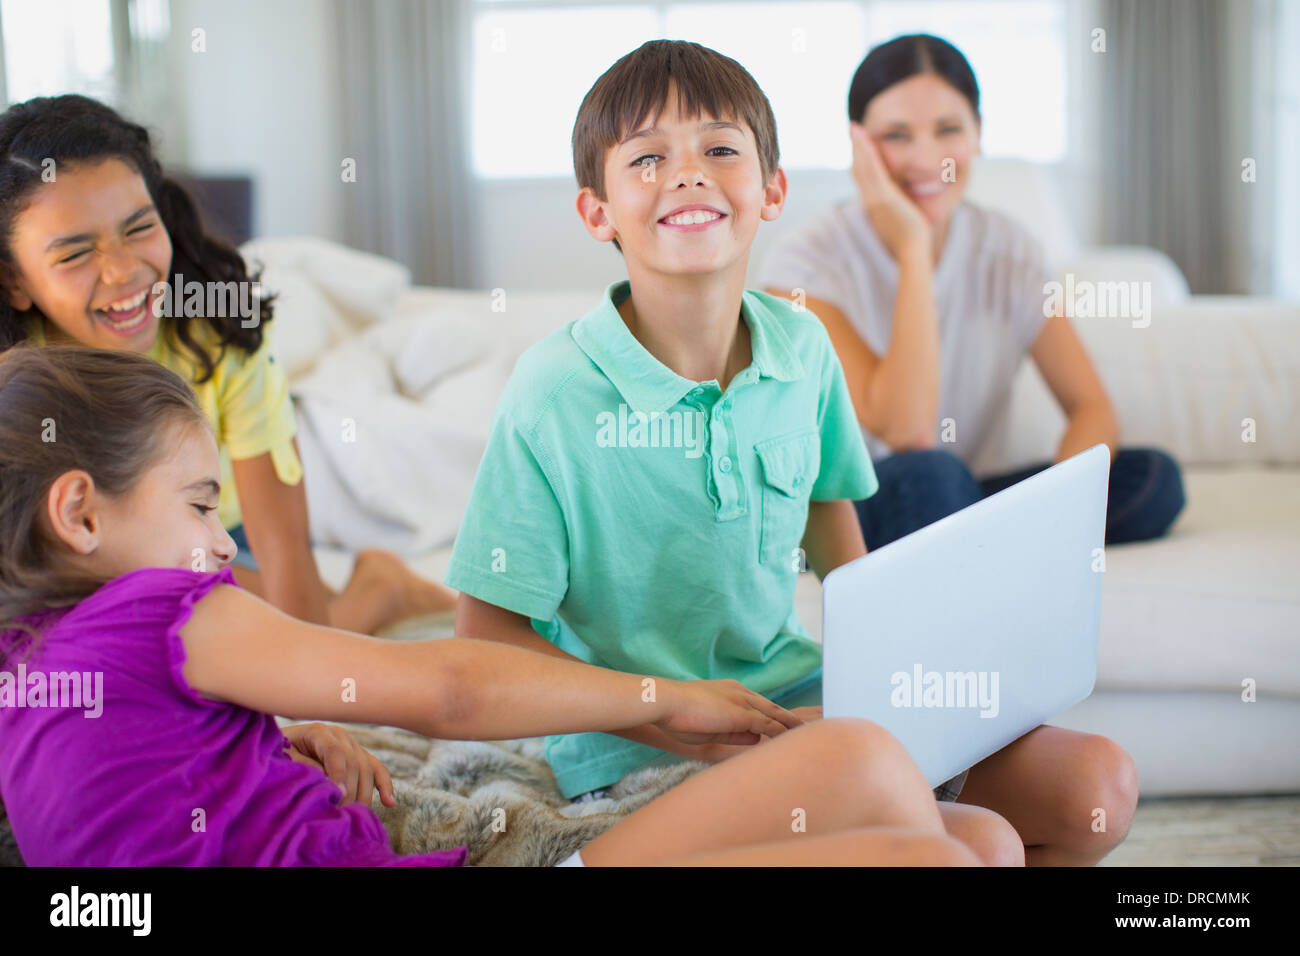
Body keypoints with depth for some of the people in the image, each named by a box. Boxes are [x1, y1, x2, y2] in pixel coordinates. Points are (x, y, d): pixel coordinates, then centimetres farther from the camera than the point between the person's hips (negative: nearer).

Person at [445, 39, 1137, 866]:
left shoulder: (803, 347, -2)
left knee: (1098, 785, -2)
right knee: (980, 844, -23)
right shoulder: (555, 392, -18)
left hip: (793, 689, 6)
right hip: (638, 750, -6)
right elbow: (488, 635, -15)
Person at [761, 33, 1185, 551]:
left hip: (945, 507, 5)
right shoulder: (810, 258, -15)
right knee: (928, 472, -36)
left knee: (1154, 478, -13)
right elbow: (906, 432, -25)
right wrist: (913, 248, -24)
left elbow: (1091, 407, -4)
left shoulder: (1006, 250, 1)